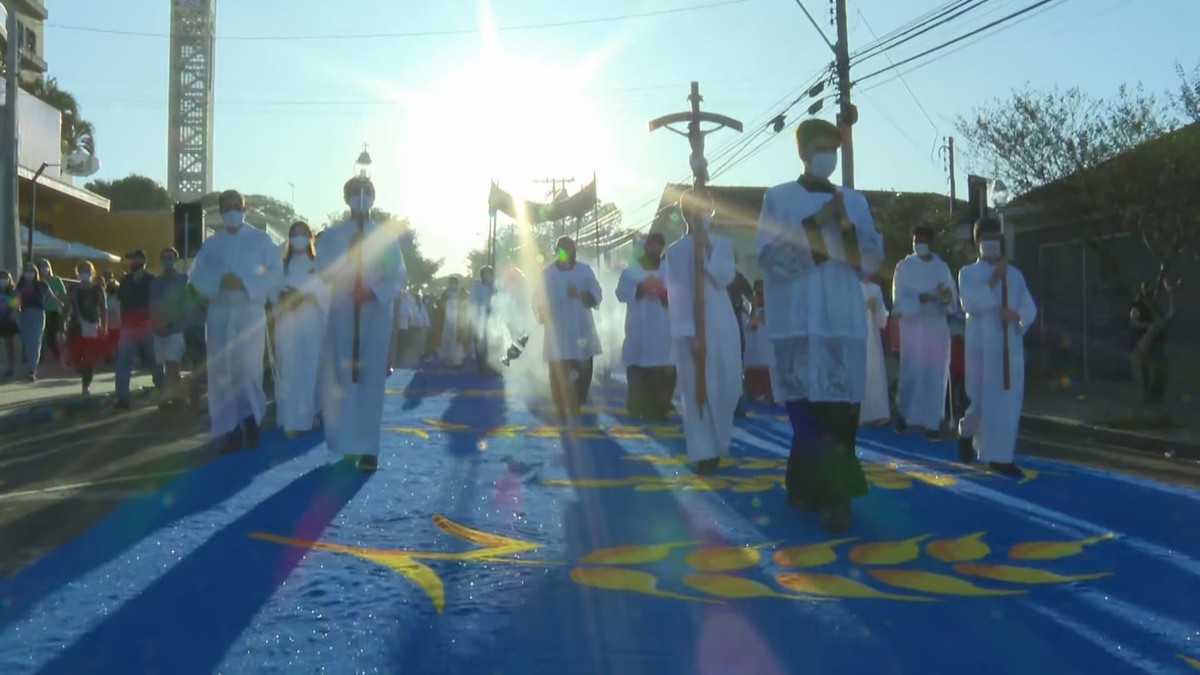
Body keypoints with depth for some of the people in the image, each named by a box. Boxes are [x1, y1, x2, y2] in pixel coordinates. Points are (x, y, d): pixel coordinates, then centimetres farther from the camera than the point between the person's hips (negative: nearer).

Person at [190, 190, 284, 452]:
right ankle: (232, 431, 6)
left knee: (248, 369, -8)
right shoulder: (211, 244, 12)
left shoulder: (261, 240, 6)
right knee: (222, 373, 0)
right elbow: (197, 276, 4)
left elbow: (276, 273, -3)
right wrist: (220, 280, -15)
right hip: (219, 314, 3)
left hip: (250, 313, -2)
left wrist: (245, 283, -16)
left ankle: (251, 416, 17)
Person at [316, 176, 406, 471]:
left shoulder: (386, 236, 9)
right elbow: (322, 271, 0)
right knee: (342, 377, 1)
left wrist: (374, 290, -16)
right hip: (343, 313, 1)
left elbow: (399, 275, 1)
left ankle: (368, 449, -7)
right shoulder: (331, 235, 10)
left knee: (372, 379, -6)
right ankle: (348, 441, 13)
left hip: (376, 312, -1)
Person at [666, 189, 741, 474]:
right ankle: (703, 452, 3)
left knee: (727, 387, 2)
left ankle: (716, 444, 21)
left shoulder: (722, 245, 8)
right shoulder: (676, 251, 0)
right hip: (690, 326, -2)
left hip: (722, 325, 2)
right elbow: (677, 294, -6)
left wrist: (708, 247, -11)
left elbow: (725, 278, -9)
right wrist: (690, 334, -14)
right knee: (695, 389, -2)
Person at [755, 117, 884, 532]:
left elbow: (873, 258, 8)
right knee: (811, 406, -6)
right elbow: (768, 254, -6)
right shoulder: (778, 198, 6)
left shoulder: (855, 201, 15)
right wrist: (815, 223, -12)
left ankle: (806, 487, 12)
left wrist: (846, 225, -8)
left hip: (843, 319, 3)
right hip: (798, 320, -3)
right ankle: (830, 494, 0)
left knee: (839, 406, 0)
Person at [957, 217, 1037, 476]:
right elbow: (971, 304, -14)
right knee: (981, 397, -4)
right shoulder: (968, 273, 3)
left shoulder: (1015, 274, 14)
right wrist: (995, 277, -16)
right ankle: (967, 432, 28)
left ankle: (1000, 457, 5)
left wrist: (1016, 314, -12)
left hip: (1010, 344, 4)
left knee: (1009, 399, 0)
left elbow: (1030, 308, 10)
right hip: (982, 344, -4)